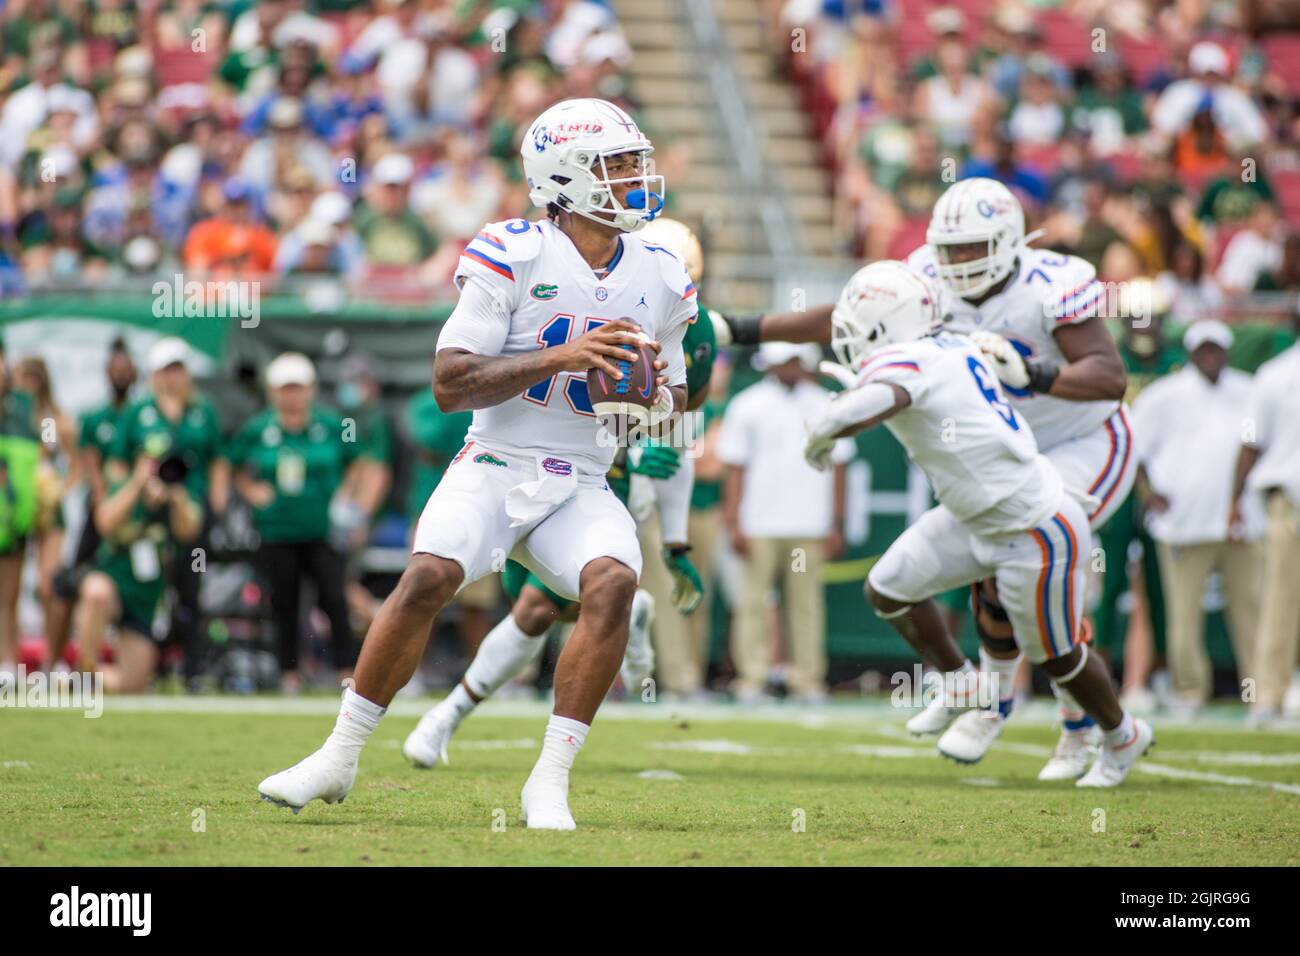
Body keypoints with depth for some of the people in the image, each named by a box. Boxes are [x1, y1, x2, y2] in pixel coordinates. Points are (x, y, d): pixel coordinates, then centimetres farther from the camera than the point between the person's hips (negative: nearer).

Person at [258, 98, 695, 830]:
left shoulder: (660, 281, 6)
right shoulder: (514, 258, -9)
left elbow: (675, 399, 18)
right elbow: (451, 384, -13)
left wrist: (658, 399, -7)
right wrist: (558, 359, -22)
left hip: (581, 488, 3)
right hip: (495, 468, -3)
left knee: (615, 582, -25)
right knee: (428, 578, -25)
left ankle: (550, 781, -18)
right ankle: (340, 757, -6)